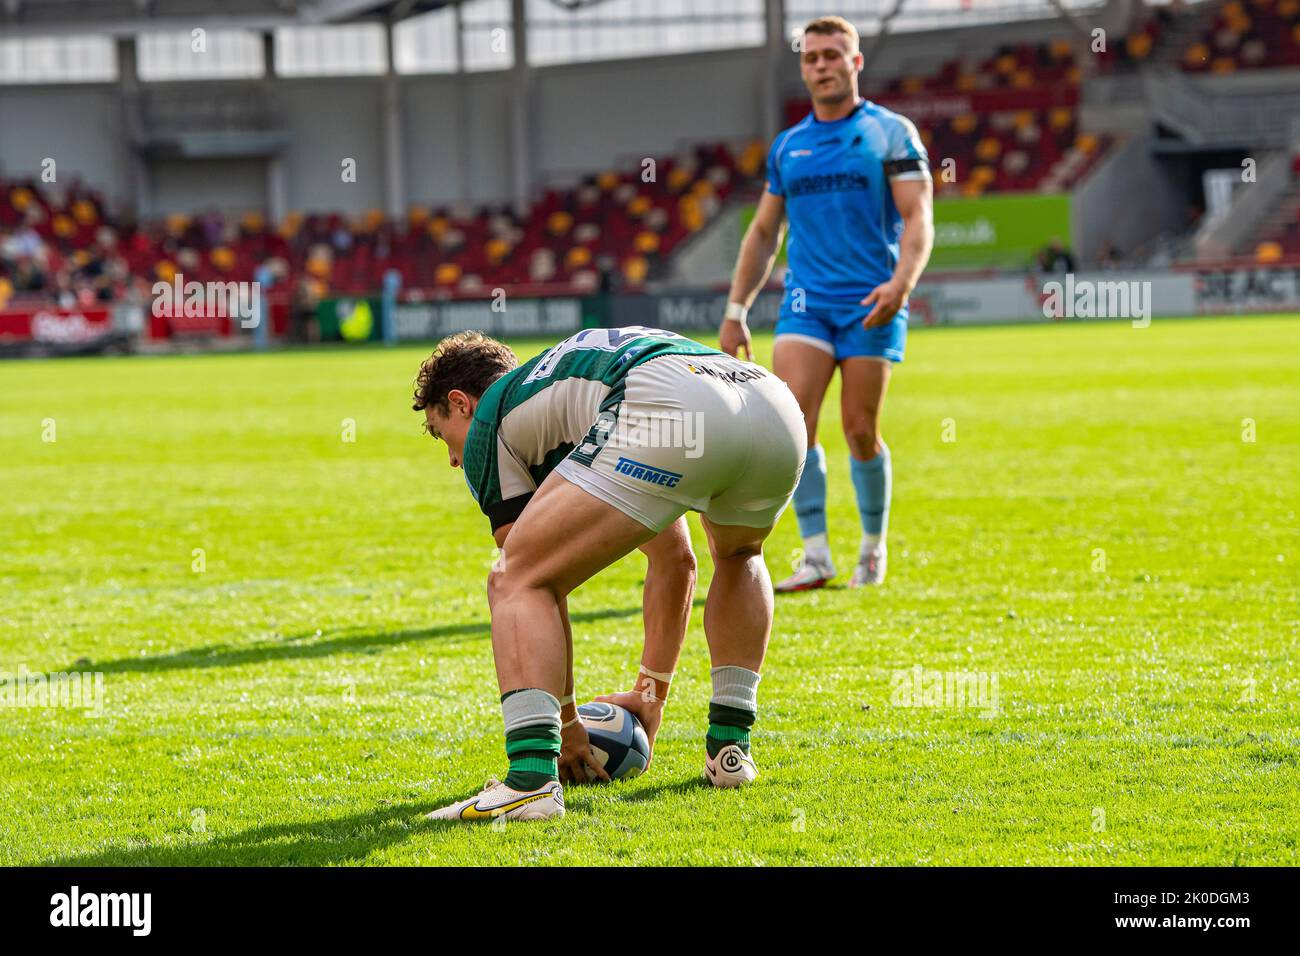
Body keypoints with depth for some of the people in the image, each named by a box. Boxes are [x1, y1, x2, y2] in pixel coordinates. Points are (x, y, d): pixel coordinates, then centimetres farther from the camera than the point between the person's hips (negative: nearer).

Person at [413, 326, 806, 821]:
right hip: (778, 408, 7)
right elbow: (674, 557, 49)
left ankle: (532, 779, -11)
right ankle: (730, 747, 31)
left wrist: (566, 721, 33)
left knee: (515, 582, 5)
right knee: (737, 555, 39)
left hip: (667, 412, -7)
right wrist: (652, 693, 55)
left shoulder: (491, 416, 26)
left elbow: (543, 581, 24)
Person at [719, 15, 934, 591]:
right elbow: (764, 232, 20)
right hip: (806, 301, 3)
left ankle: (874, 547, 18)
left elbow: (917, 217, -6)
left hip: (870, 305, -3)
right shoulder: (787, 147, 14)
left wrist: (901, 283, -23)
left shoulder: (890, 132, 2)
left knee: (860, 430, -3)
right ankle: (816, 554, -12)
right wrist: (736, 310, 13)